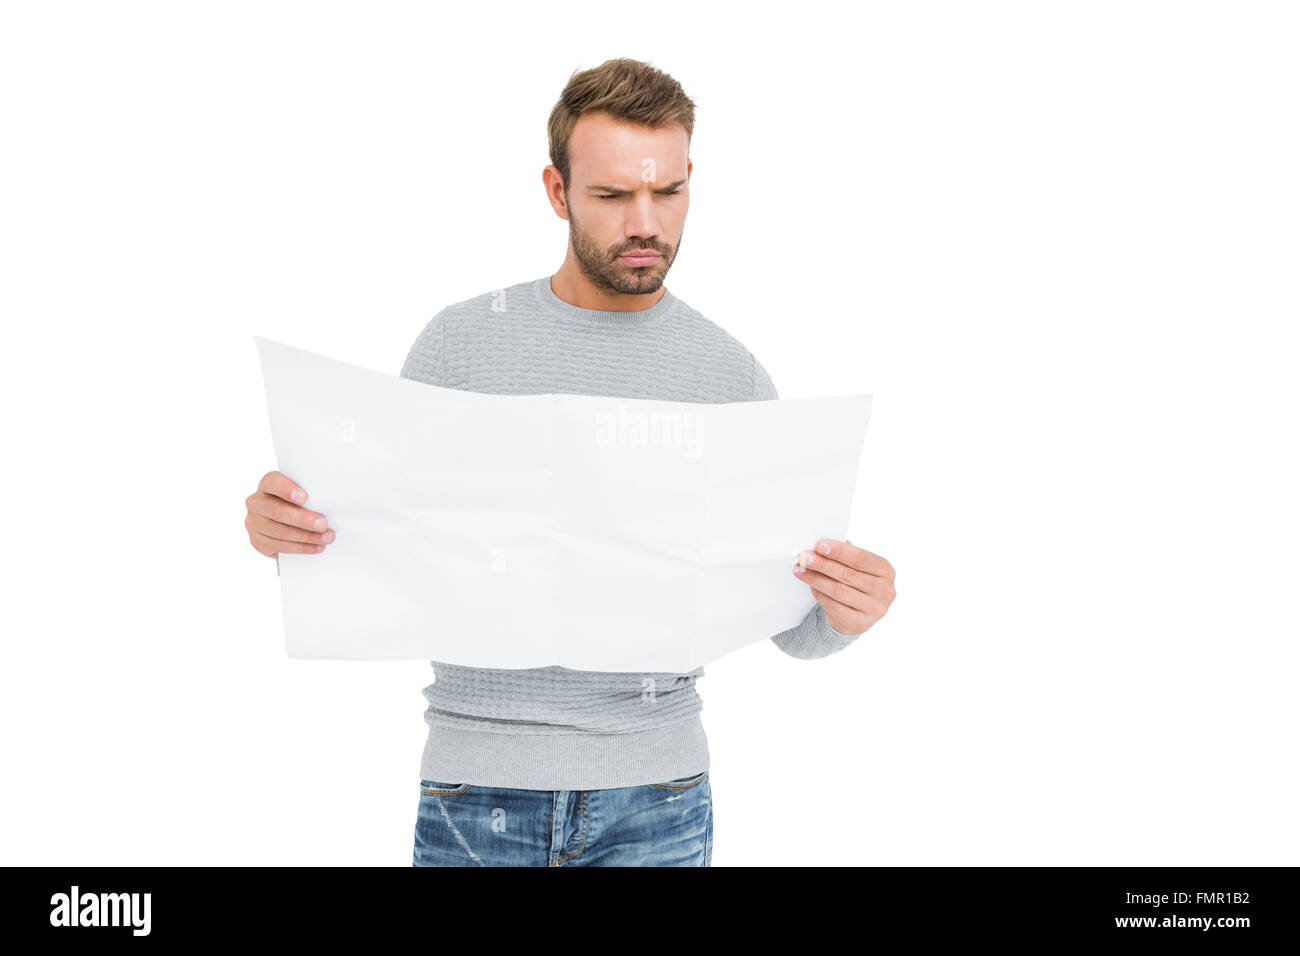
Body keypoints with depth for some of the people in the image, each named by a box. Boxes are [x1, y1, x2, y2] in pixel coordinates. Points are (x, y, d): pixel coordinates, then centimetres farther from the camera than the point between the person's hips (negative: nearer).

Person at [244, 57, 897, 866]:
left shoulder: (732, 373, 1)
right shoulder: (459, 343, 0)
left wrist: (846, 614, -21)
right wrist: (291, 528, -17)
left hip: (655, 796, 1)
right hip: (478, 785, 0)